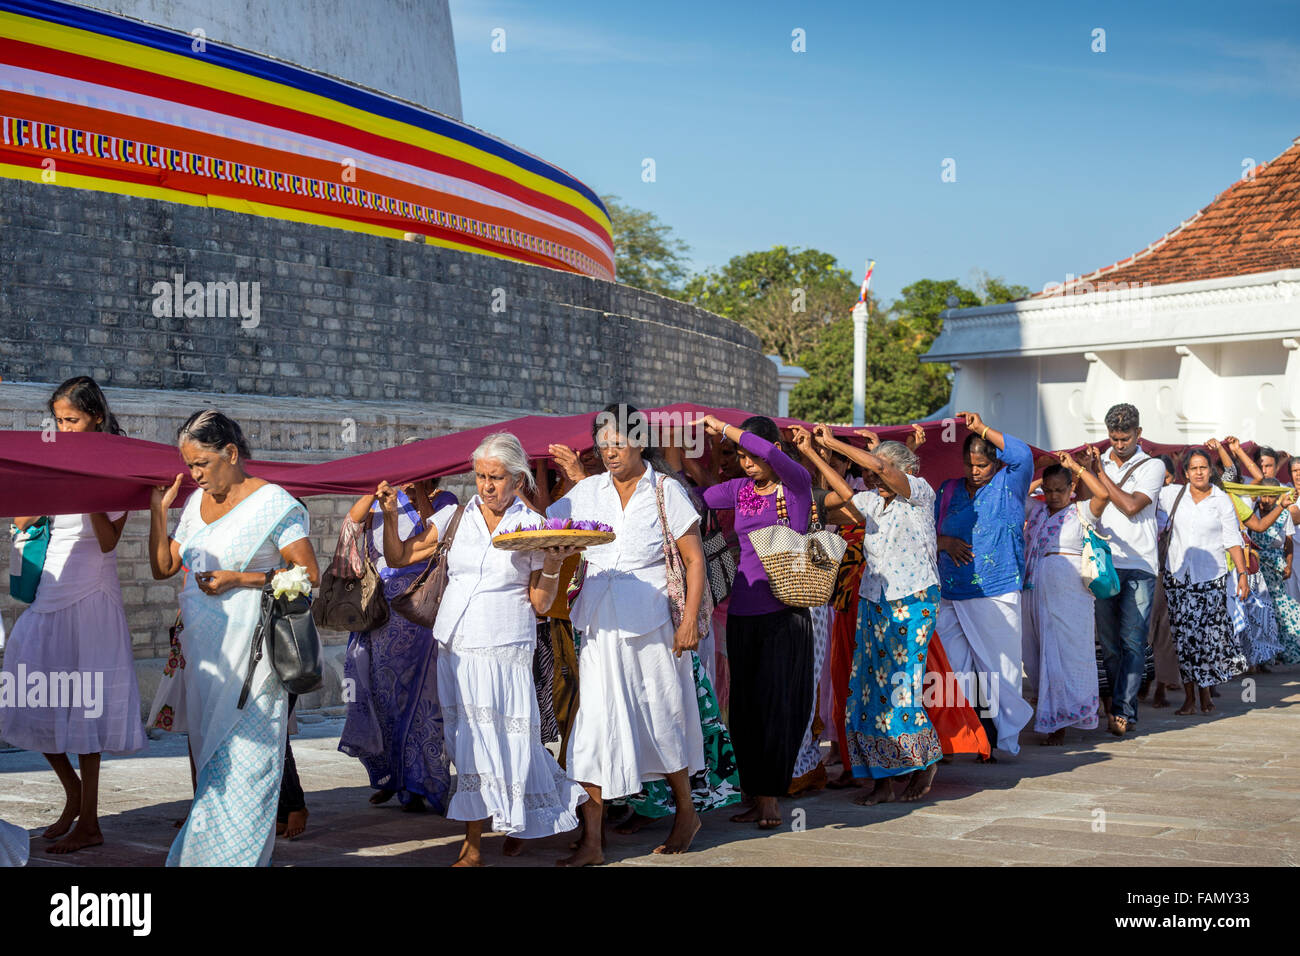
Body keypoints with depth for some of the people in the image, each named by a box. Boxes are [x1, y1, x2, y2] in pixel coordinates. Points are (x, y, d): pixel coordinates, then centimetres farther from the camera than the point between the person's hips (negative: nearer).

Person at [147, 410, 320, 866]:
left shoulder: (273, 504, -8)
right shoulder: (197, 502, 12)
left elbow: (309, 574, -9)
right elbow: (163, 567, 15)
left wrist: (238, 580, -14)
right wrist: (159, 509, 4)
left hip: (251, 653, -6)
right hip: (203, 650, 6)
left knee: (240, 765, -5)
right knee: (206, 756, 7)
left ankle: (237, 856, 2)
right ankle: (201, 852, 14)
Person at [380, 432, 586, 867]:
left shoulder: (533, 526, 1)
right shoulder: (455, 518, 7)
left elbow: (540, 604, 0)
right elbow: (398, 558, 10)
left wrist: (553, 565, -16)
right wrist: (390, 514, -3)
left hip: (506, 652, -2)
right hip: (456, 648, 2)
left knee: (506, 741, -1)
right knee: (470, 742, 2)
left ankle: (517, 823, 23)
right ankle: (473, 844, 9)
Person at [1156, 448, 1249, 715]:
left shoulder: (1222, 500, 4)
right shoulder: (1172, 494, 6)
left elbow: (1233, 540, 3)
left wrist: (1243, 574, -3)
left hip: (1211, 576, -1)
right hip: (1177, 573, 1)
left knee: (1209, 633, -6)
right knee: (1183, 634, 0)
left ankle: (1205, 695, 10)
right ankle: (1189, 698, 6)